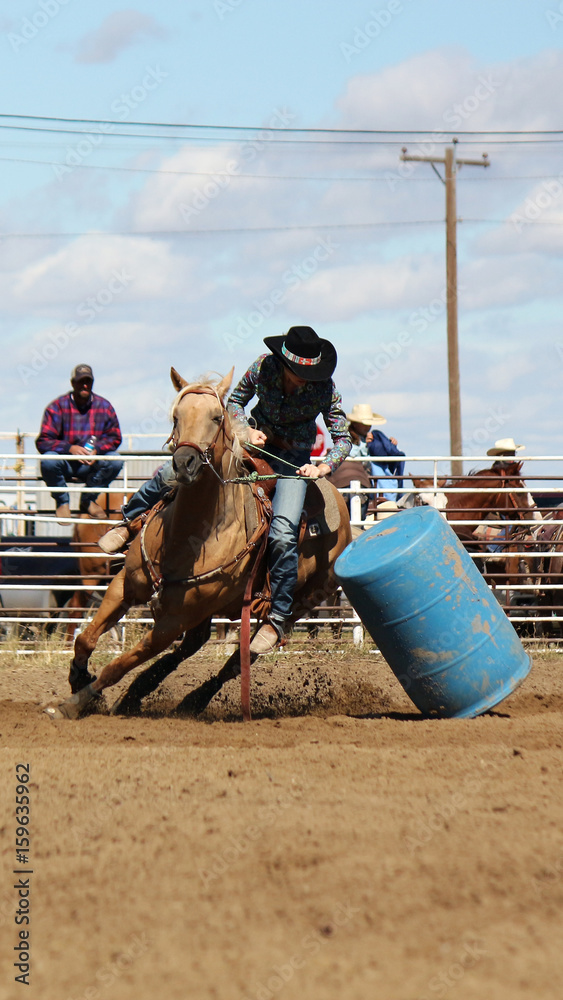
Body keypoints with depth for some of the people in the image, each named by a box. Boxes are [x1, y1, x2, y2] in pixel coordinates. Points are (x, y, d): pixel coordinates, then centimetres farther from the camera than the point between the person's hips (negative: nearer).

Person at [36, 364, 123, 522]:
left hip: (91, 466, 3)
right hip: (65, 464, -3)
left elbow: (114, 437, 3)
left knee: (115, 461, -24)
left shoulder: (104, 406, 2)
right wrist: (70, 448, -28)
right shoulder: (57, 406, -7)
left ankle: (88, 500, -1)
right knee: (48, 460, -34)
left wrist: (96, 449, -19)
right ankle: (62, 501, -6)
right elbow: (43, 441, -12)